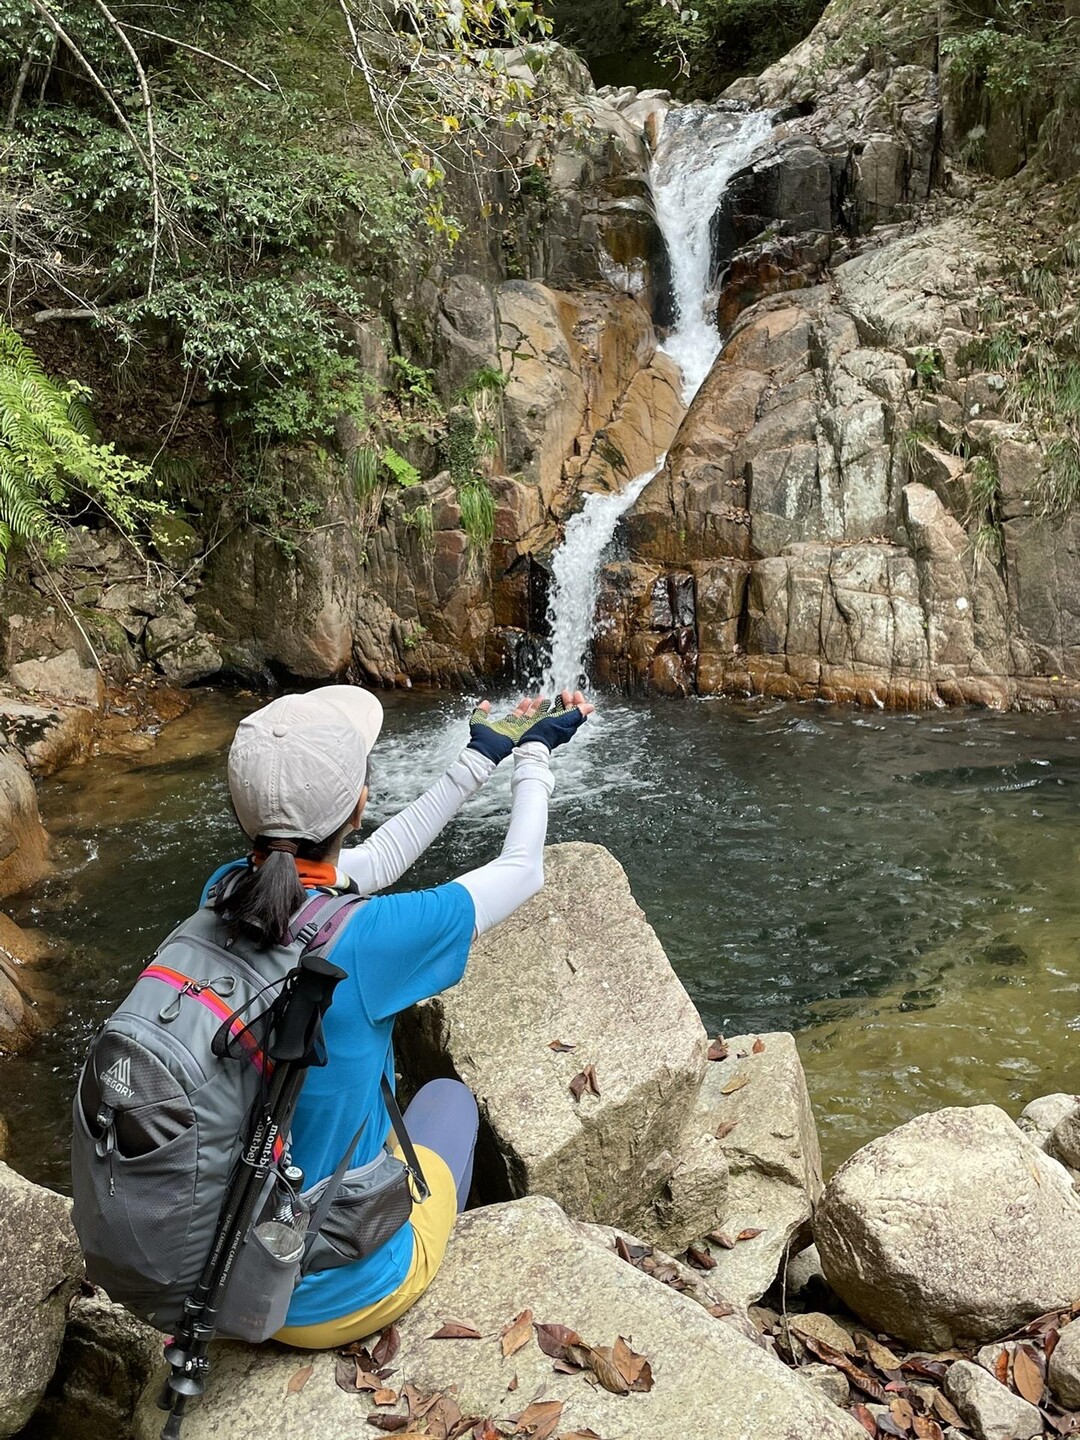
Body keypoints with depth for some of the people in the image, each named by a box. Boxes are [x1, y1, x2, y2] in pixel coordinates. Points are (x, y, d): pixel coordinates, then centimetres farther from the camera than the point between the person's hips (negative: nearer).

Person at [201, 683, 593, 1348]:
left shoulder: (222, 893, -15)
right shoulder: (363, 941, -31)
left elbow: (373, 862, 2)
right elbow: (524, 870, -14)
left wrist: (482, 757, 10)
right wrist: (534, 754, 4)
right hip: (342, 1301, -4)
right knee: (449, 1094, 24)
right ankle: (427, 1280, 48)